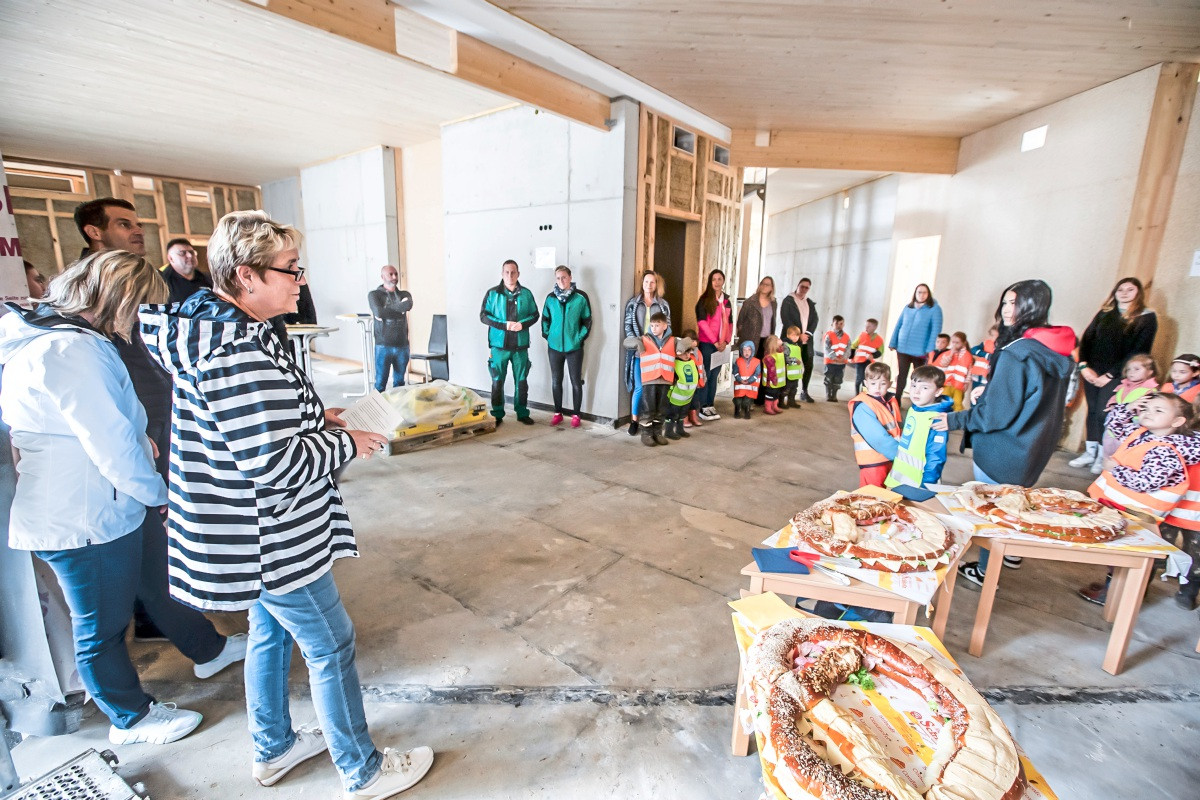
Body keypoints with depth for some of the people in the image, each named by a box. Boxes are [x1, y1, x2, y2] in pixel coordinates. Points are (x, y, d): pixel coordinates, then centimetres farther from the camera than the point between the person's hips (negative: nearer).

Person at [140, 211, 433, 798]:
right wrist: (346, 444, -15)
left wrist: (313, 416, 6)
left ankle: (273, 749, 48)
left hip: (252, 535, 10)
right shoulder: (238, 351, -29)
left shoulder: (215, 327, 5)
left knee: (270, 632, 26)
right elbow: (277, 465, -30)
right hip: (267, 542, -10)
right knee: (330, 646, 7)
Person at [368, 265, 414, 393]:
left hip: (402, 345, 3)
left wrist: (385, 312, -12)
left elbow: (409, 306, -12)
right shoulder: (374, 294, 3)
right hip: (383, 346, -3)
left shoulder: (404, 294, 12)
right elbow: (378, 312, -16)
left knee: (399, 382, 11)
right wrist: (400, 308, -6)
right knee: (380, 383, -2)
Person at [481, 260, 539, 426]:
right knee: (497, 381, 5)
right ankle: (497, 415, 16)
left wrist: (522, 324, -12)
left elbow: (535, 314, 8)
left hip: (520, 345, 1)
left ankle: (522, 413, 22)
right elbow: (483, 316, -2)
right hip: (499, 344, -1)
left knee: (522, 381, 9)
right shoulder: (492, 293, 0)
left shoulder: (526, 293, 5)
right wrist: (505, 325, -14)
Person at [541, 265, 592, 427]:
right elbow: (545, 319, 11)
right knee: (555, 381, 10)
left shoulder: (581, 297, -5)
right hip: (554, 347, 3)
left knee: (576, 382, 5)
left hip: (574, 347, -3)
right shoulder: (551, 298, 3)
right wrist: (547, 336, 2)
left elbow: (587, 321, -1)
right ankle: (557, 413, 24)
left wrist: (580, 338, -7)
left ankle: (575, 415, 17)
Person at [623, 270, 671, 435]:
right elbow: (628, 326, 3)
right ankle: (634, 420, 8)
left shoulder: (663, 305, 11)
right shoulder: (633, 303, 7)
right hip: (638, 350, -1)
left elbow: (667, 327, 9)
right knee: (639, 387, -3)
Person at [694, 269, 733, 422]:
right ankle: (701, 408, 2)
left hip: (721, 344, 5)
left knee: (714, 375, 9)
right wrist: (715, 341, -15)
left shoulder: (727, 301, 14)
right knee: (705, 375, -3)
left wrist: (726, 341, 0)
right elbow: (702, 322, -13)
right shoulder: (704, 300, -4)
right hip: (707, 343, -5)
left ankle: (710, 405, 17)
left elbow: (729, 322, 15)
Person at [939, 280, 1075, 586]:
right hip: (1035, 448, 8)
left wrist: (956, 420, -14)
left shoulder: (1016, 353, -25)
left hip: (1002, 451, -8)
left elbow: (997, 413, -24)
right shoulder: (1060, 354, 3)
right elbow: (1035, 401, 14)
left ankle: (985, 571, 23)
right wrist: (988, 392, 15)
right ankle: (1012, 553, 45)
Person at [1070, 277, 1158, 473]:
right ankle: (1090, 453, 15)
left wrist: (1110, 375, -12)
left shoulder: (1147, 317, 0)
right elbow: (1086, 339, 7)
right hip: (1092, 373, 4)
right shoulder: (1104, 313, 11)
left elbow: (1139, 351, -6)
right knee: (1092, 411, 7)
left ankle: (1103, 456, 6)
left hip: (1117, 376, -3)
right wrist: (1084, 366, -6)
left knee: (1103, 413, -7)